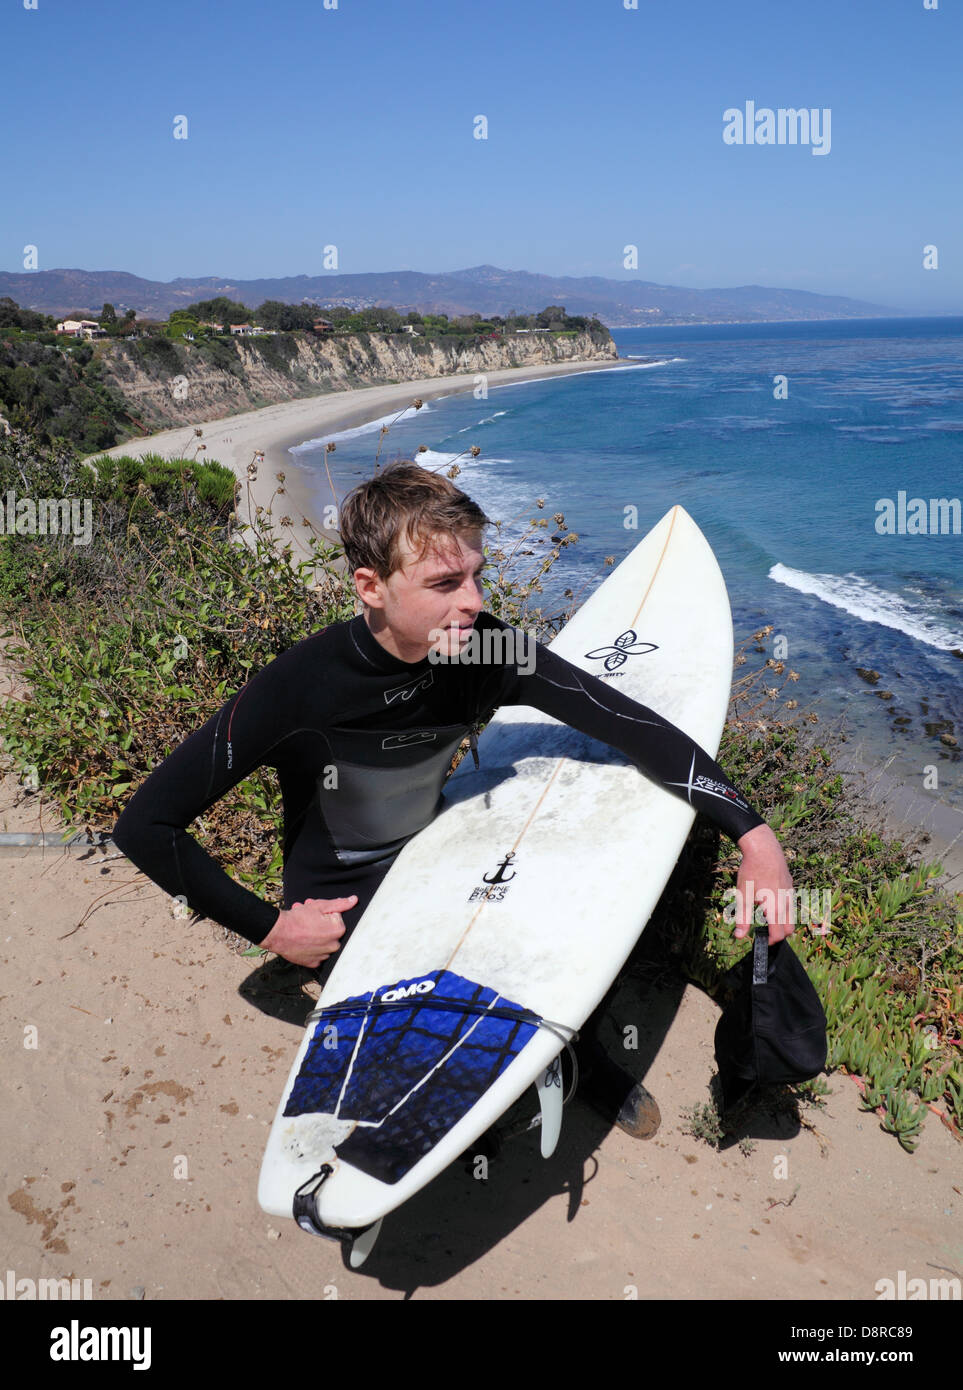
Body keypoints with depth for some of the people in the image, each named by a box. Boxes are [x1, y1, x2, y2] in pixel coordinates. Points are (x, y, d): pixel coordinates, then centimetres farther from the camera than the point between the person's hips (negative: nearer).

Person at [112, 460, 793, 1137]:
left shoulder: (489, 650, -20)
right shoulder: (299, 689, -30)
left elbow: (633, 726, -16)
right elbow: (145, 827, -23)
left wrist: (755, 835, -25)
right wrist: (270, 927, -18)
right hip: (345, 903, -4)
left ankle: (578, 1046, 20)